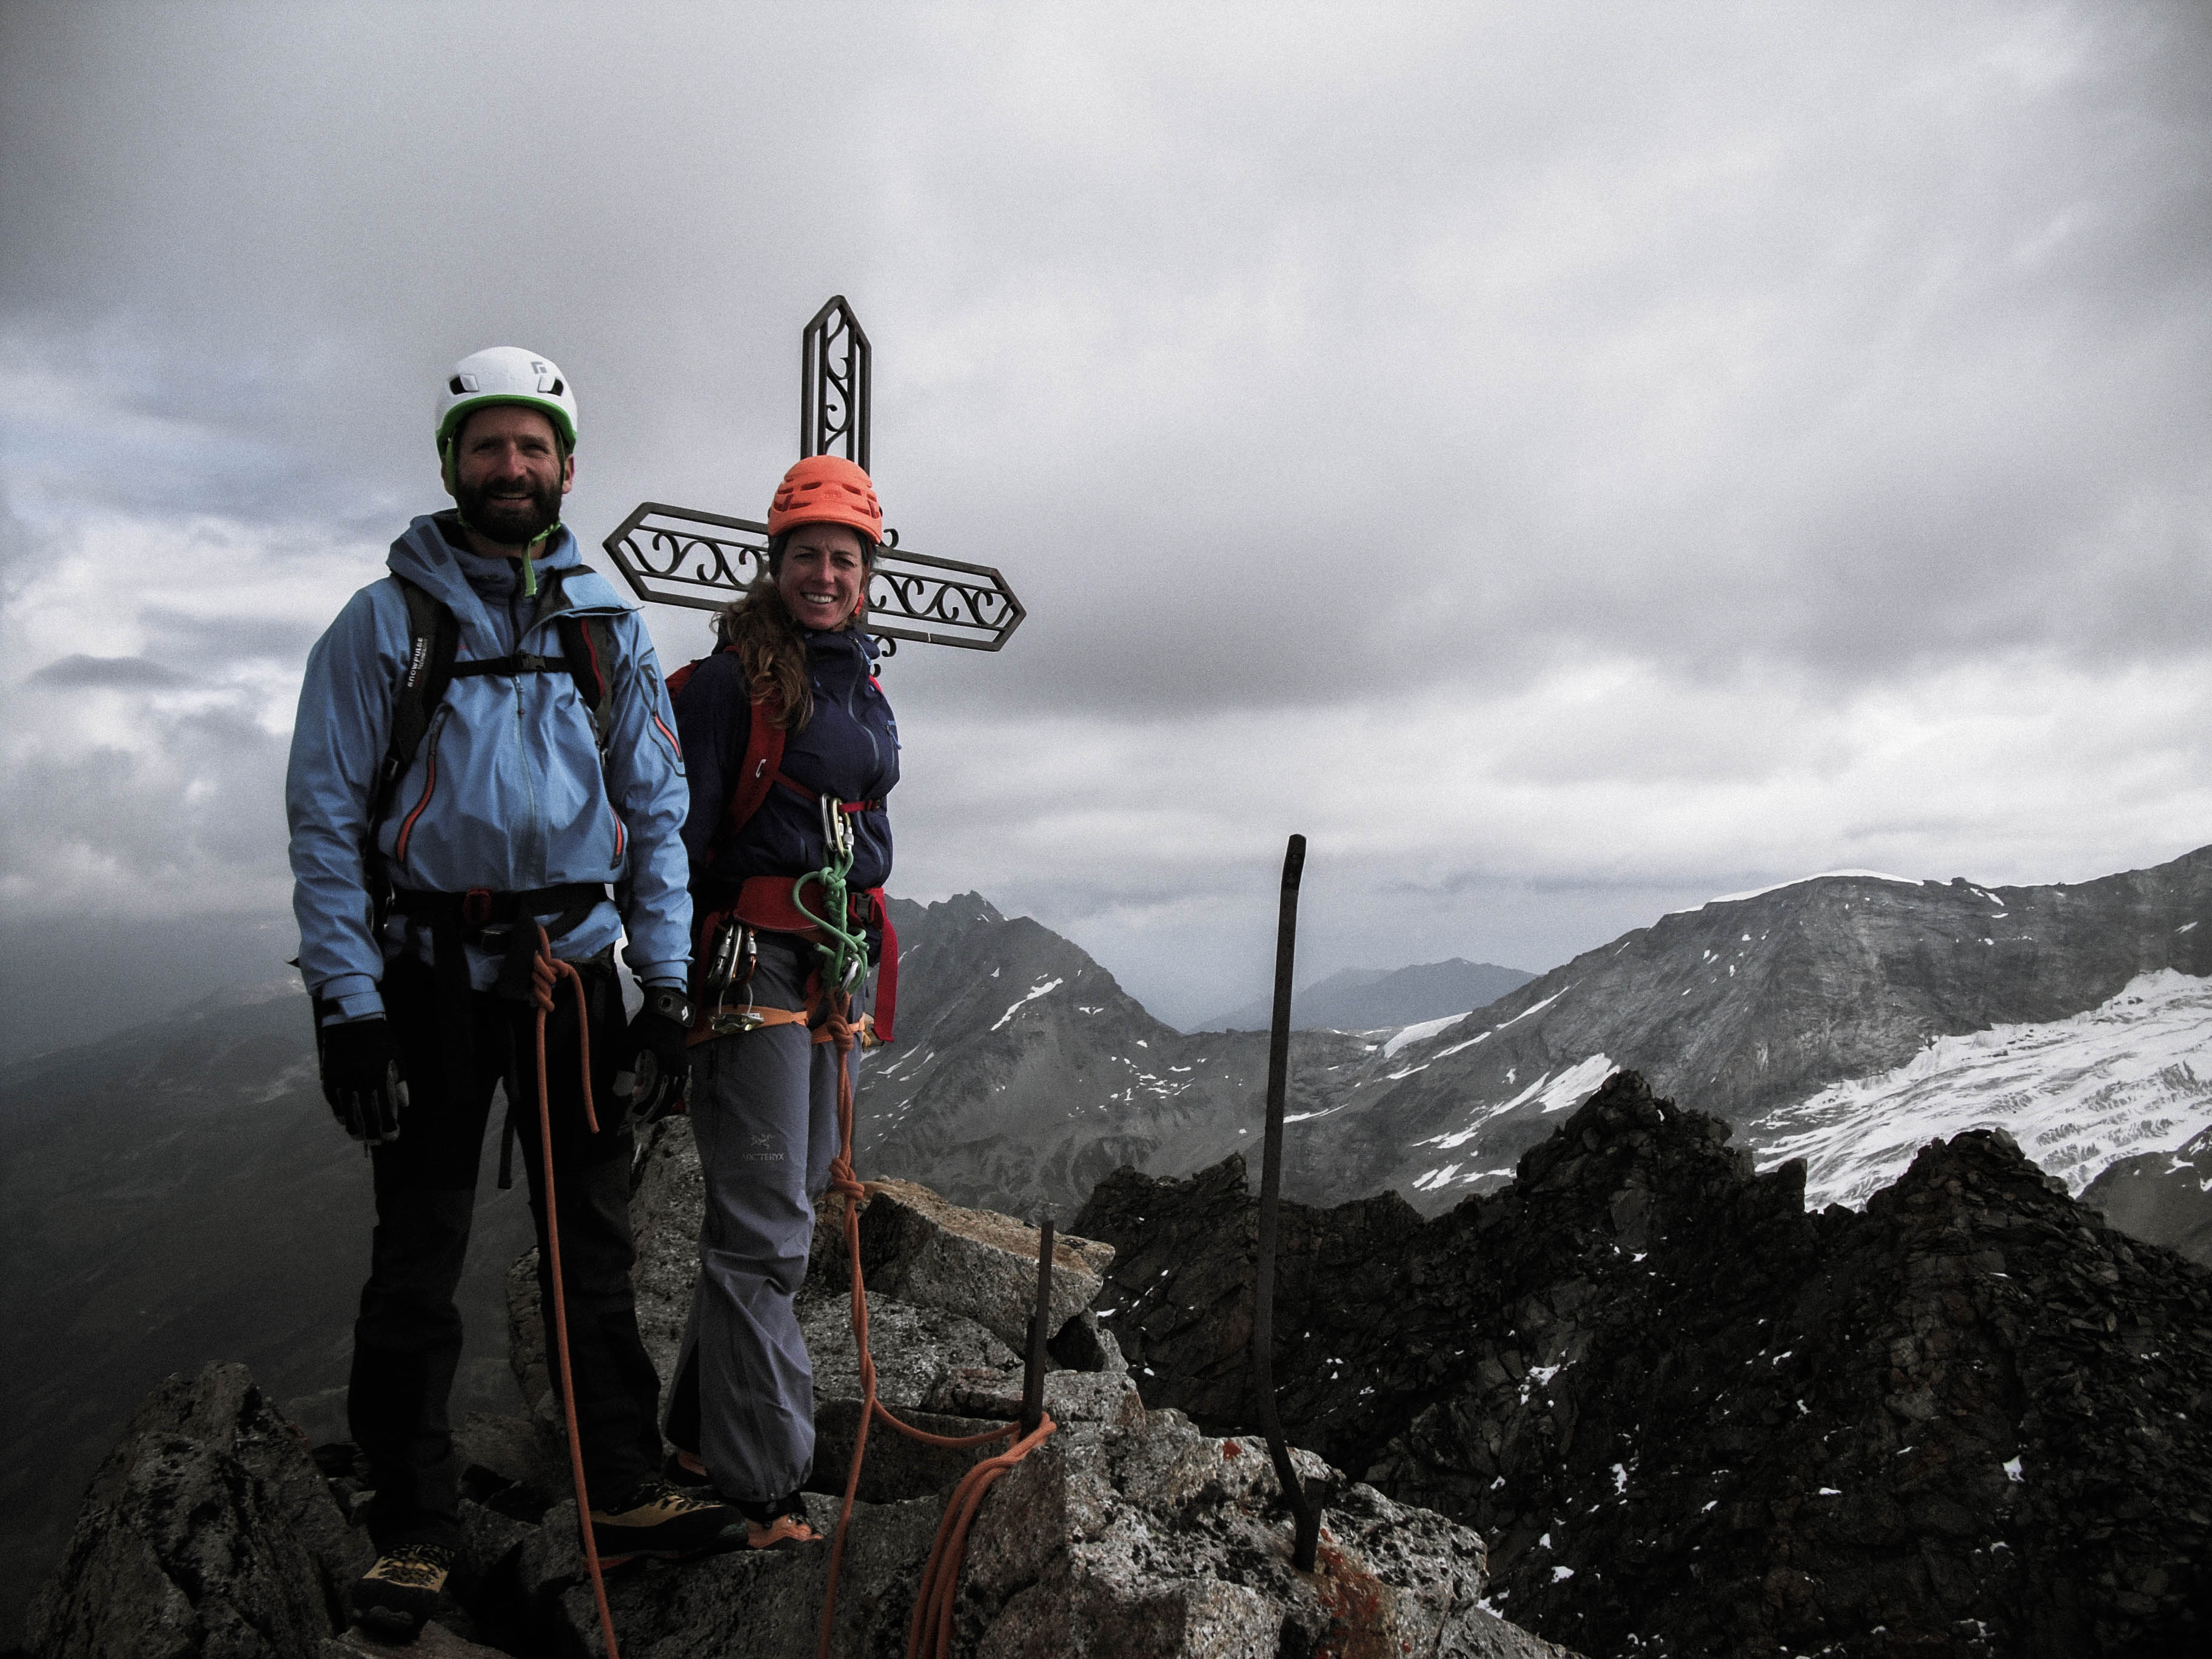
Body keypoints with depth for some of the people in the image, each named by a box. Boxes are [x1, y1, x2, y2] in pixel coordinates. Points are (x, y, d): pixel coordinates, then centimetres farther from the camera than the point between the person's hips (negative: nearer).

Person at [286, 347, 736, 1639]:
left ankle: (626, 1491, 22)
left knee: (596, 1243, 10)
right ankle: (416, 1531, 19)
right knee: (419, 1257, 5)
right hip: (430, 973, -2)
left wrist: (668, 989, 1)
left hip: (574, 965, 3)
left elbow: (656, 813, 8)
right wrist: (349, 1004, -11)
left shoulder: (608, 629, 8)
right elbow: (328, 820, -3)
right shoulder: (385, 623, -1)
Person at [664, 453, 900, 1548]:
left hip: (835, 963, 8)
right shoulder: (733, 678, -8)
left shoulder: (865, 687, 16)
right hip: (753, 962, -8)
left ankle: (703, 1429, 30)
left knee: (788, 1200, 14)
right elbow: (683, 834, -11)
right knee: (764, 1224, -7)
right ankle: (764, 1480, 3)